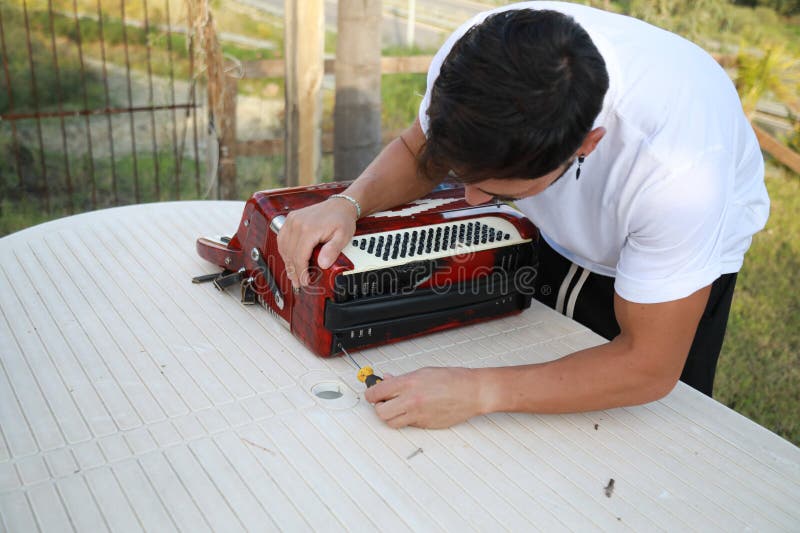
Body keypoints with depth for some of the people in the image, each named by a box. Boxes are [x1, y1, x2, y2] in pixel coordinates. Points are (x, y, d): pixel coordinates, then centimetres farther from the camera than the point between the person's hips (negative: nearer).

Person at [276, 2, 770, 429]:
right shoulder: (473, 56, -32)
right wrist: (349, 203, -31)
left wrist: (481, 392, -41)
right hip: (556, 237, 4)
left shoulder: (676, 165, -44)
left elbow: (649, 367, -33)